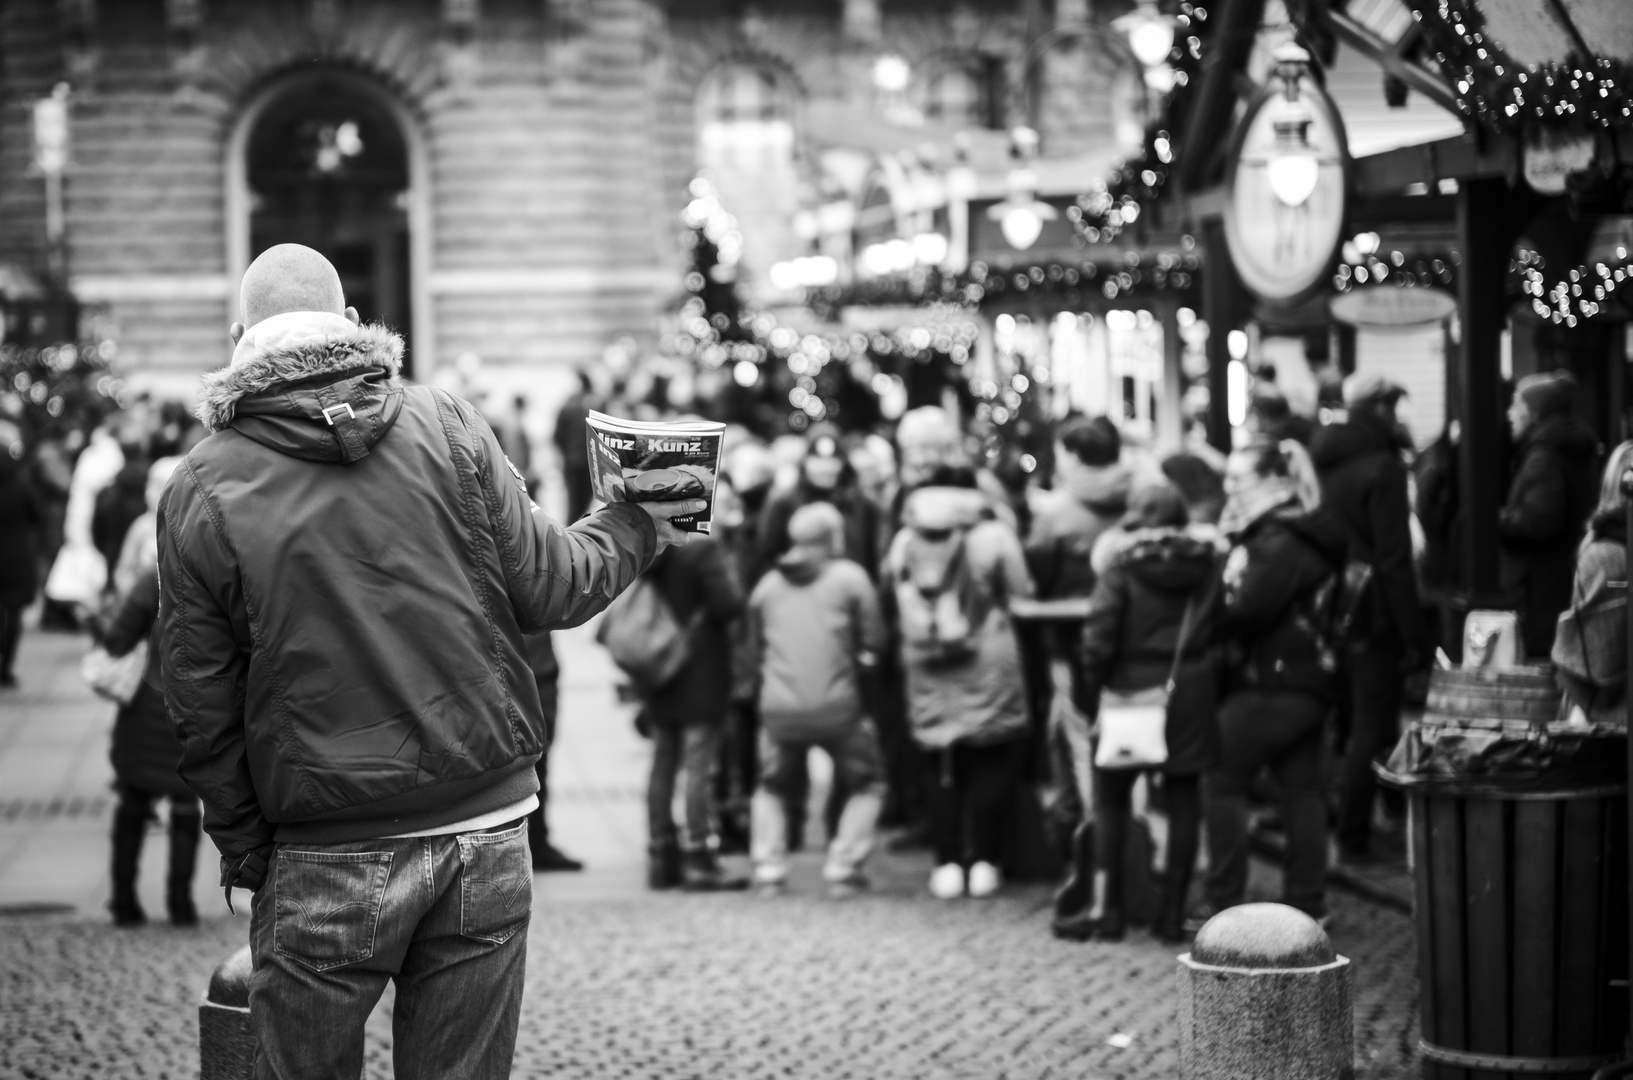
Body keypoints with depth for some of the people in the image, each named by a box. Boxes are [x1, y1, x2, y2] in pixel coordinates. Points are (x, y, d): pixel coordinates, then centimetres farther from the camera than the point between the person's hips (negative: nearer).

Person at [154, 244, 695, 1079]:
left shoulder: (201, 493, -3)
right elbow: (549, 590, 0)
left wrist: (246, 854, 10)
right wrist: (640, 527, 19)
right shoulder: (446, 427, -2)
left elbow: (202, 706, -1)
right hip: (487, 826, 2)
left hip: (329, 858, -1)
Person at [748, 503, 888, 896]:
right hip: (837, 707, -3)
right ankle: (842, 868, 4)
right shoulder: (850, 577, 0)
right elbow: (873, 641, -1)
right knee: (866, 786, 17)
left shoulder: (767, 585, 11)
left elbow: (757, 647, 14)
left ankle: (768, 869, 11)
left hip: (779, 708, 3)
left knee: (772, 787, 25)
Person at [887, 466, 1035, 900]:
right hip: (987, 665, -3)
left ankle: (947, 863, 7)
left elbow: (894, 601, 9)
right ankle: (982, 862, 1)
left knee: (943, 768, 11)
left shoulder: (904, 542, 3)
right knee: (993, 762, 6)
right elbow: (1021, 592, -4)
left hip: (928, 669, 3)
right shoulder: (992, 536, -8)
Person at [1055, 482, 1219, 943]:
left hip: (1135, 689, -3)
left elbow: (1100, 634, -12)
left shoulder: (1122, 566, -7)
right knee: (1183, 797, 9)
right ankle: (1173, 910, 9)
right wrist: (1216, 691, 6)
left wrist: (1090, 689, -2)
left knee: (1111, 796, 7)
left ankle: (1106, 908, 4)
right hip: (1193, 693, 3)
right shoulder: (1208, 564, 2)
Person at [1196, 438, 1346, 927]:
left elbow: (1247, 611, -22)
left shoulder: (1278, 542, -16)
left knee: (1221, 782, -4)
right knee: (1301, 790, 9)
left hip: (1272, 684, -10)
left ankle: (1223, 903, -4)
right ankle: (1307, 902, 11)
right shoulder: (1300, 534, 16)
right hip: (1306, 679, 10)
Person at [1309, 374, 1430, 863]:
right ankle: (1353, 838, 1)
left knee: (1346, 724, 18)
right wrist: (1415, 636, -16)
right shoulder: (1381, 468, -14)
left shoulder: (1321, 464, 8)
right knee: (1372, 731, -1)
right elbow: (1395, 560, -18)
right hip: (1372, 616, -8)